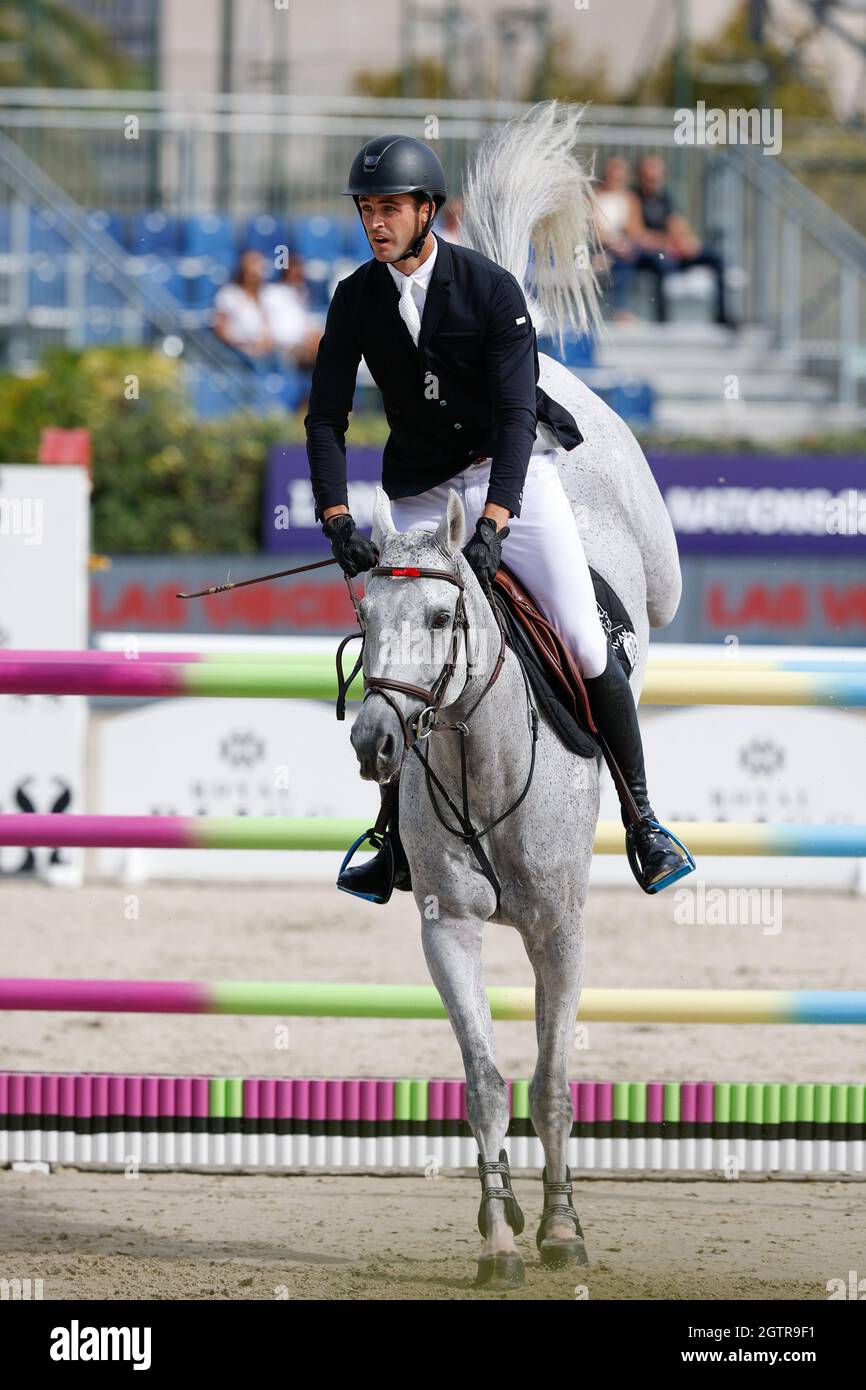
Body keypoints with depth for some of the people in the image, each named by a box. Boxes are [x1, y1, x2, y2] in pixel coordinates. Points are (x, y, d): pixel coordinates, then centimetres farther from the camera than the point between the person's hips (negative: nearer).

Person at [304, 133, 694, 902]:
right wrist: (338, 519, -20)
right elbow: (326, 417, -5)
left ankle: (641, 815, 2)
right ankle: (397, 846, 12)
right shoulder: (357, 300, -6)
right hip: (423, 492, 3)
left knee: (584, 644, -12)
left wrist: (493, 524, -34)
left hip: (516, 471, -3)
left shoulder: (491, 288, -16)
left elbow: (515, 413, -22)